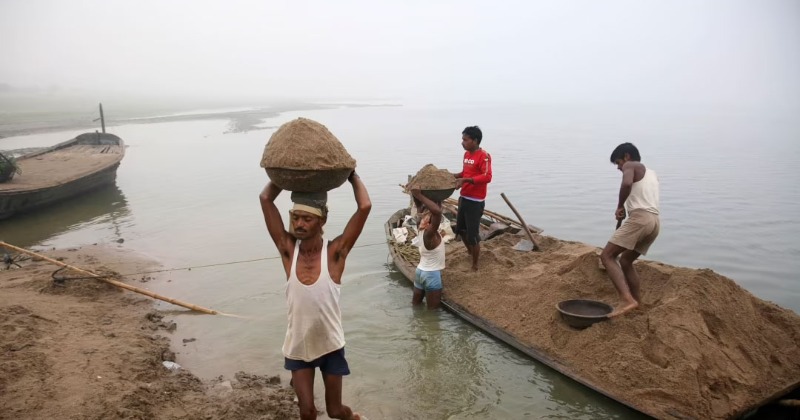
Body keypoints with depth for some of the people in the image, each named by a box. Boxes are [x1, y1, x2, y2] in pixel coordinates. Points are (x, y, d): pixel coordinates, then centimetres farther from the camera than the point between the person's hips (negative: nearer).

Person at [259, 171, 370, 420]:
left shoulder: (335, 252, -20)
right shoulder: (288, 250, -13)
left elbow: (365, 206, -29)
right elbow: (265, 199, -16)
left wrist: (351, 175, -16)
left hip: (330, 345, -1)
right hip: (297, 347, 2)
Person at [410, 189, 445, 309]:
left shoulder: (422, 227, -7)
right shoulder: (429, 232, -28)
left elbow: (420, 206, 4)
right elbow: (437, 211, -45)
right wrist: (419, 195, -38)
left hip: (421, 271, 8)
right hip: (432, 274, -8)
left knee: (415, 305, 22)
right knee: (432, 310, 7)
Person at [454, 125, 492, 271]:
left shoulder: (483, 156, -17)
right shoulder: (466, 154, 9)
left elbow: (487, 177, -30)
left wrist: (465, 180, -37)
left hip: (475, 202, -9)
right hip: (463, 198, 9)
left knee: (472, 235, -3)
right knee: (460, 229, 22)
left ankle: (475, 265, 13)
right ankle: (470, 252, 47)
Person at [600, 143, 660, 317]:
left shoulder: (630, 165, 4)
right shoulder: (652, 174, 31)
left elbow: (626, 184, -19)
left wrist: (619, 207, -7)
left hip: (640, 218, -9)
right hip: (654, 221, 9)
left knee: (607, 256, -11)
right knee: (625, 260, 23)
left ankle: (627, 299, -26)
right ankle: (637, 302, 25)